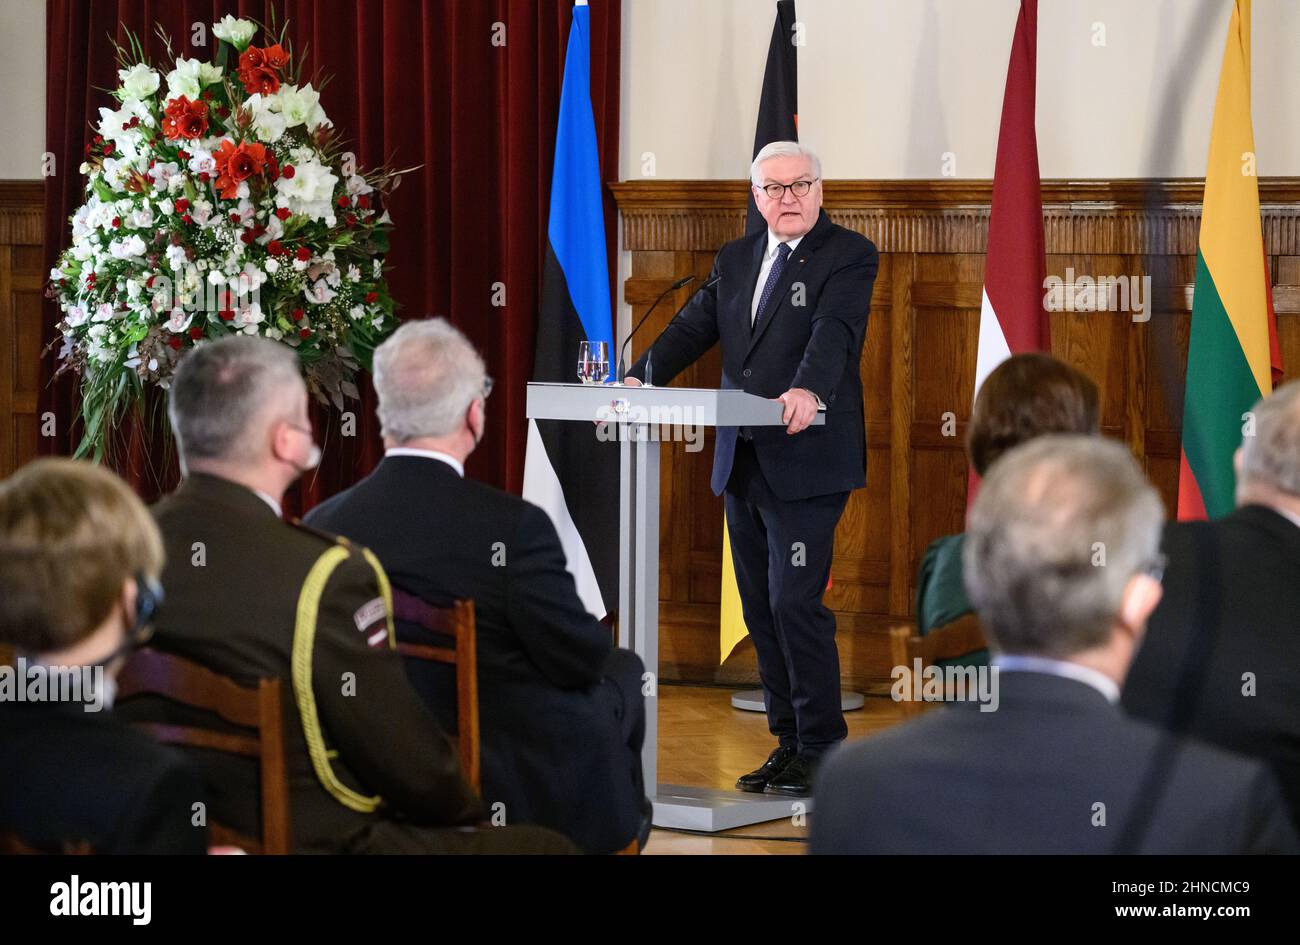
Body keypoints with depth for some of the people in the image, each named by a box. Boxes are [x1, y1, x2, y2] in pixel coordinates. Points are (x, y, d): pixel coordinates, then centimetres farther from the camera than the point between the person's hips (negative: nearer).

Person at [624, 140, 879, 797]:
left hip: (806, 460, -7)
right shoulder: (736, 260, 16)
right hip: (742, 465, 7)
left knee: (795, 602, -10)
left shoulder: (847, 256, -5)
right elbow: (694, 326, 7)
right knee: (760, 609, 10)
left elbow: (834, 331, -21)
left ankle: (821, 748, 0)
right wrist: (641, 378, -10)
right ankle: (788, 744, 18)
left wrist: (807, 389, -40)